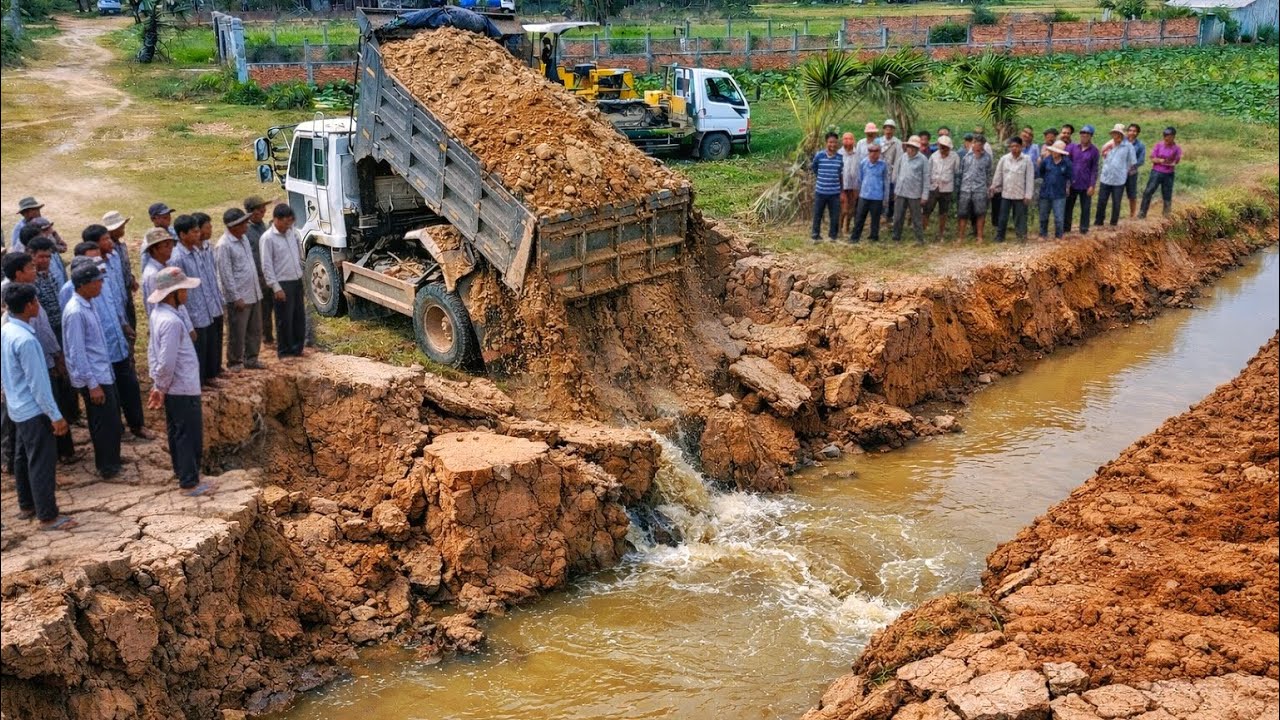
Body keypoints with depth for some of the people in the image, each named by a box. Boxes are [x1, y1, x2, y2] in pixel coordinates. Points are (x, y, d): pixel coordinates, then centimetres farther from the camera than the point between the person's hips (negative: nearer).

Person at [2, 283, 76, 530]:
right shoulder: (25, 340, -26)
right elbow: (37, 383, -24)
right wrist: (56, 416, -19)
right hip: (33, 410, -10)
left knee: (23, 458, 20)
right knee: (41, 463, -1)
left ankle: (26, 505, 34)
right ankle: (48, 516, 6)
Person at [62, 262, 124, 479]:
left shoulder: (88, 304, 5)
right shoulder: (75, 312, -23)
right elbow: (77, 353, -22)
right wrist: (92, 384, -21)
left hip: (104, 372, 9)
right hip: (94, 378, -9)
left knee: (110, 420, 20)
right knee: (107, 423, 3)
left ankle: (109, 460, 35)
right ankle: (108, 467, 17)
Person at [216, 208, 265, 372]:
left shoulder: (244, 238, 9)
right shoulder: (224, 245, -17)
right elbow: (226, 274, -18)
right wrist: (236, 297, -18)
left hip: (254, 294, 8)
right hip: (239, 297, -8)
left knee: (255, 330, 15)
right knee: (237, 333, 3)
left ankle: (251, 359, 28)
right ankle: (235, 363, 17)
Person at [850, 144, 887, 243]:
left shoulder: (883, 165, -4)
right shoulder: (862, 164, 0)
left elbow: (886, 182, 3)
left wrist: (886, 198, 3)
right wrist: (859, 192, 17)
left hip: (877, 197, -2)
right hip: (864, 196, 2)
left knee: (875, 219, 8)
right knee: (859, 218, 5)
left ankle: (874, 237, 19)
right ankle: (855, 237, 12)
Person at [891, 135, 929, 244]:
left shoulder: (922, 160, -7)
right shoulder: (903, 157, 5)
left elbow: (926, 178, -6)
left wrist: (924, 195, -8)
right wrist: (895, 188, 12)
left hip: (914, 194, -4)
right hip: (901, 192, 4)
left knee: (916, 218, 4)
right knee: (897, 217, 8)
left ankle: (920, 239, 13)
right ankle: (896, 238, 20)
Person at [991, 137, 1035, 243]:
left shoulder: (1026, 160, -5)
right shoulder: (1004, 159, 2)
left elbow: (1030, 178, -5)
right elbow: (998, 174, 9)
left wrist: (1028, 195, -8)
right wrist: (994, 186, 7)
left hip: (1020, 194, -2)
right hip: (1006, 193, 3)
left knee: (1020, 217, 4)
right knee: (1003, 217, 8)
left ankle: (1021, 236, 12)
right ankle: (999, 237, 16)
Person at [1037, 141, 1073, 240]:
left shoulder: (1066, 163, -9)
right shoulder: (1046, 160, -4)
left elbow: (1070, 177, 1)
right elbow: (1040, 173, 11)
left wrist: (1067, 185, -5)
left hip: (1059, 195, -3)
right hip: (1045, 193, 3)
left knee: (1058, 218, -2)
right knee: (1043, 216, 15)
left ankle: (1058, 236, 14)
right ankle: (1043, 235, 30)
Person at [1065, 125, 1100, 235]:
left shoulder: (1094, 150, -2)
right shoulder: (1072, 147, -1)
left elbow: (1094, 169, -1)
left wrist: (1092, 185, -6)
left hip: (1086, 185, -1)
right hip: (1072, 184, 1)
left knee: (1085, 208, 6)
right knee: (1068, 206, 7)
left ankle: (1084, 230, 16)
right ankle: (1066, 229, 17)